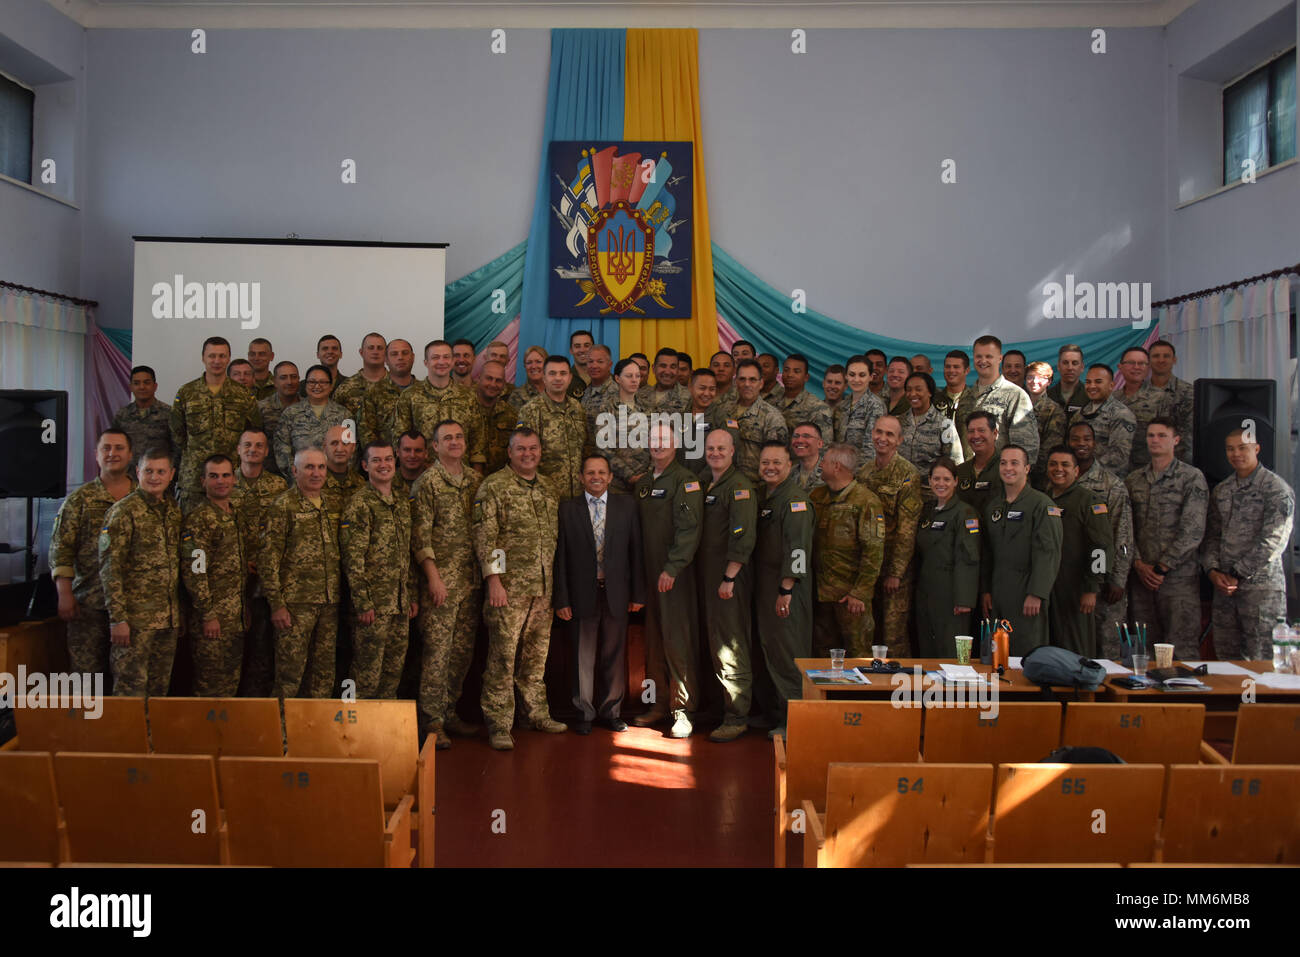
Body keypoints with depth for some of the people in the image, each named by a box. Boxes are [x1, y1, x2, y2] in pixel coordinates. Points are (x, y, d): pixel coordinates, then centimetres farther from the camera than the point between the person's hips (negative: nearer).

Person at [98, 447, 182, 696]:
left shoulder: (174, 511, 12)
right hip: (136, 618, -6)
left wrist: (177, 613, 13)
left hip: (168, 619, 6)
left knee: (159, 689, 12)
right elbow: (109, 568, -12)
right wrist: (117, 618, -17)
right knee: (131, 688, -3)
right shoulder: (123, 511, -8)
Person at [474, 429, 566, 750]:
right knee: (503, 655, -3)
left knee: (536, 654, 15)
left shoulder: (548, 488, 14)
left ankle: (537, 713, 27)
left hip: (543, 587, 6)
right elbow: (484, 536, -9)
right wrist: (493, 579, -16)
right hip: (509, 587, -6)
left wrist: (555, 583, 17)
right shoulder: (493, 487, -5)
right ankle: (499, 725, 4)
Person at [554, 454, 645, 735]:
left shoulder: (627, 506, 6)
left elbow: (636, 551, 5)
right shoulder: (567, 508, 1)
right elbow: (560, 556, -1)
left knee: (615, 654, 8)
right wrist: (561, 599, -5)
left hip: (616, 593, 1)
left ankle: (611, 711, 23)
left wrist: (638, 593, 1)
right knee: (583, 656, 7)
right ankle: (584, 713, 22)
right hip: (582, 594, -1)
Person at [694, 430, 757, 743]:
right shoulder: (704, 486, 15)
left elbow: (744, 538, -17)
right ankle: (721, 708, 24)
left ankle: (736, 718, 4)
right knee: (715, 644, 13)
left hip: (730, 579, -8)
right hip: (706, 577, 8)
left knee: (731, 648, -3)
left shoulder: (740, 488, -10)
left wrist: (729, 578, -20)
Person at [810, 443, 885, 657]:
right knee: (823, 651, 13)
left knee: (857, 653, -1)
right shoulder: (817, 496, 11)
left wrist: (859, 592, -15)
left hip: (851, 593, -6)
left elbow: (874, 551, -12)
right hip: (821, 591, 6)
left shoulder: (866, 501, -9)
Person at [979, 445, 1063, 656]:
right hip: (997, 591, 5)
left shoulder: (1041, 504, -5)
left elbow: (1048, 553, -12)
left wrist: (1036, 594, -17)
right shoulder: (992, 506, 14)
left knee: (1027, 654, -4)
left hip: (1027, 591, -5)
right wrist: (984, 590, 9)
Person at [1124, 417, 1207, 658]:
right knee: (1143, 646, 7)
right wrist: (1138, 563, -4)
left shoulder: (1192, 478, 0)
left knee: (1182, 647, -4)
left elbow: (1193, 530, -8)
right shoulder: (1133, 480, 13)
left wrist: (1162, 567, -10)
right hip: (1141, 576, 4)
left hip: (1179, 577, -4)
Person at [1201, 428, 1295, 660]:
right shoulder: (1221, 490, 15)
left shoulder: (1276, 489, -5)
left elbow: (1273, 541, -12)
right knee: (1226, 657, 9)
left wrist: (1238, 575, -11)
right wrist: (1212, 570, -2)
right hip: (1224, 587, 6)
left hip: (1261, 586, -6)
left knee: (1262, 662, -5)